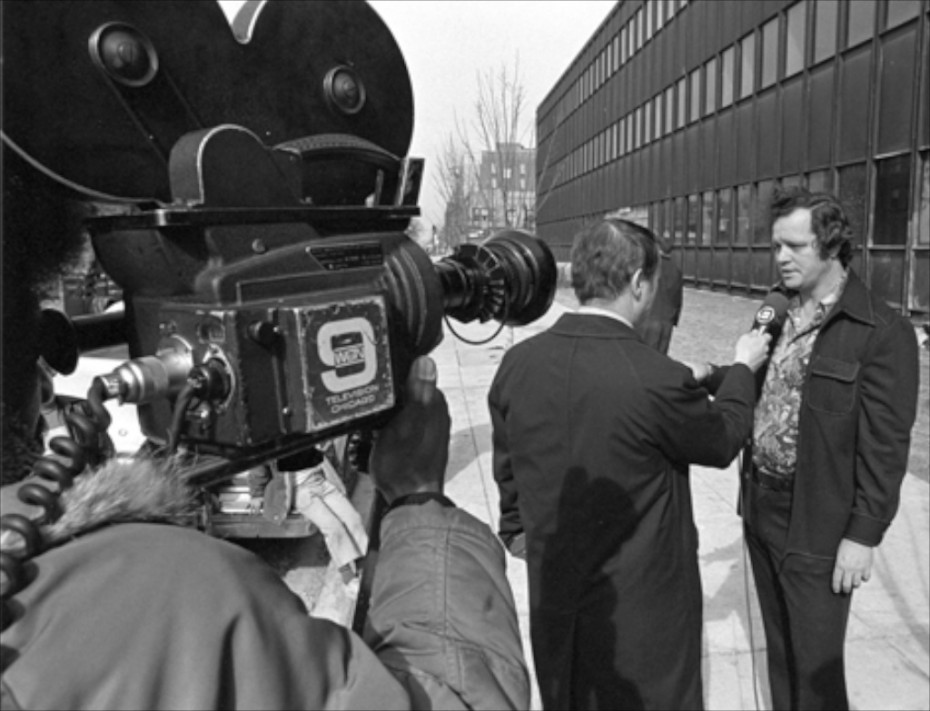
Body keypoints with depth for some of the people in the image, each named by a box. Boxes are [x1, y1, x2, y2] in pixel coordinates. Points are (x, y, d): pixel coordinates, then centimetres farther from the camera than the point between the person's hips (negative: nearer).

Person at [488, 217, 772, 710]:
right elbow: (722, 438, -6)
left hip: (552, 593, 5)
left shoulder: (517, 363, -11)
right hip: (642, 601, -5)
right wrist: (743, 367, 11)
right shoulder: (658, 379, -26)